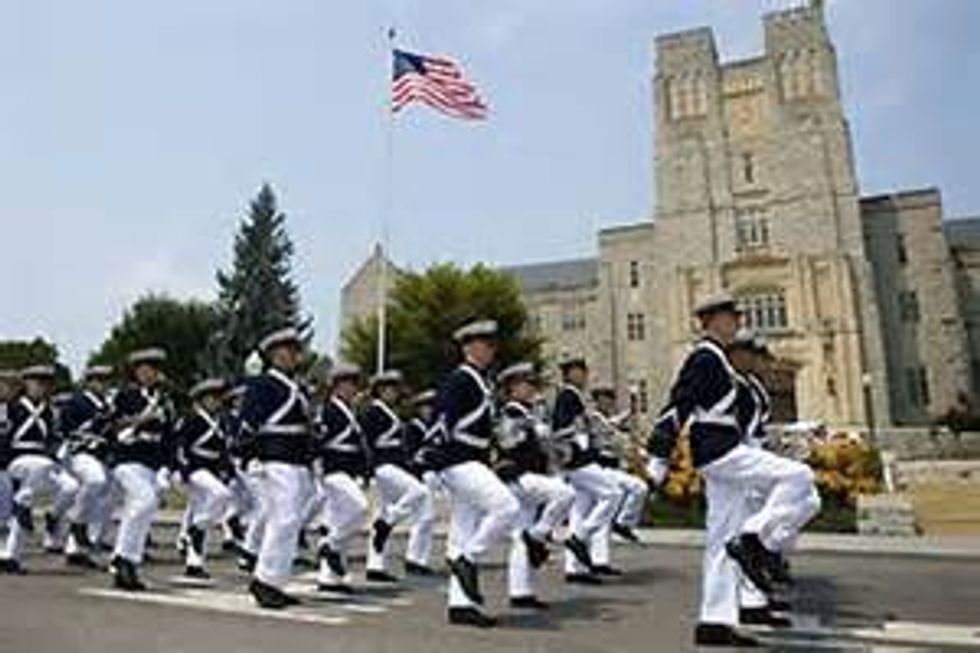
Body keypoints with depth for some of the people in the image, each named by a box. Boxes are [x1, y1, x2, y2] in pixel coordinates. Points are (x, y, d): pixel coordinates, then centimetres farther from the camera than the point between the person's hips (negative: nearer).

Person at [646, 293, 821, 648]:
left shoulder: (714, 358, 22)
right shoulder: (705, 357, -9)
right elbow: (678, 405, -16)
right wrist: (659, 458, -21)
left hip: (722, 453, 10)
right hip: (720, 450, -10)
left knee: (722, 541, 7)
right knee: (799, 478, -13)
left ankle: (716, 623, 10)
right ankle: (753, 540, -11)